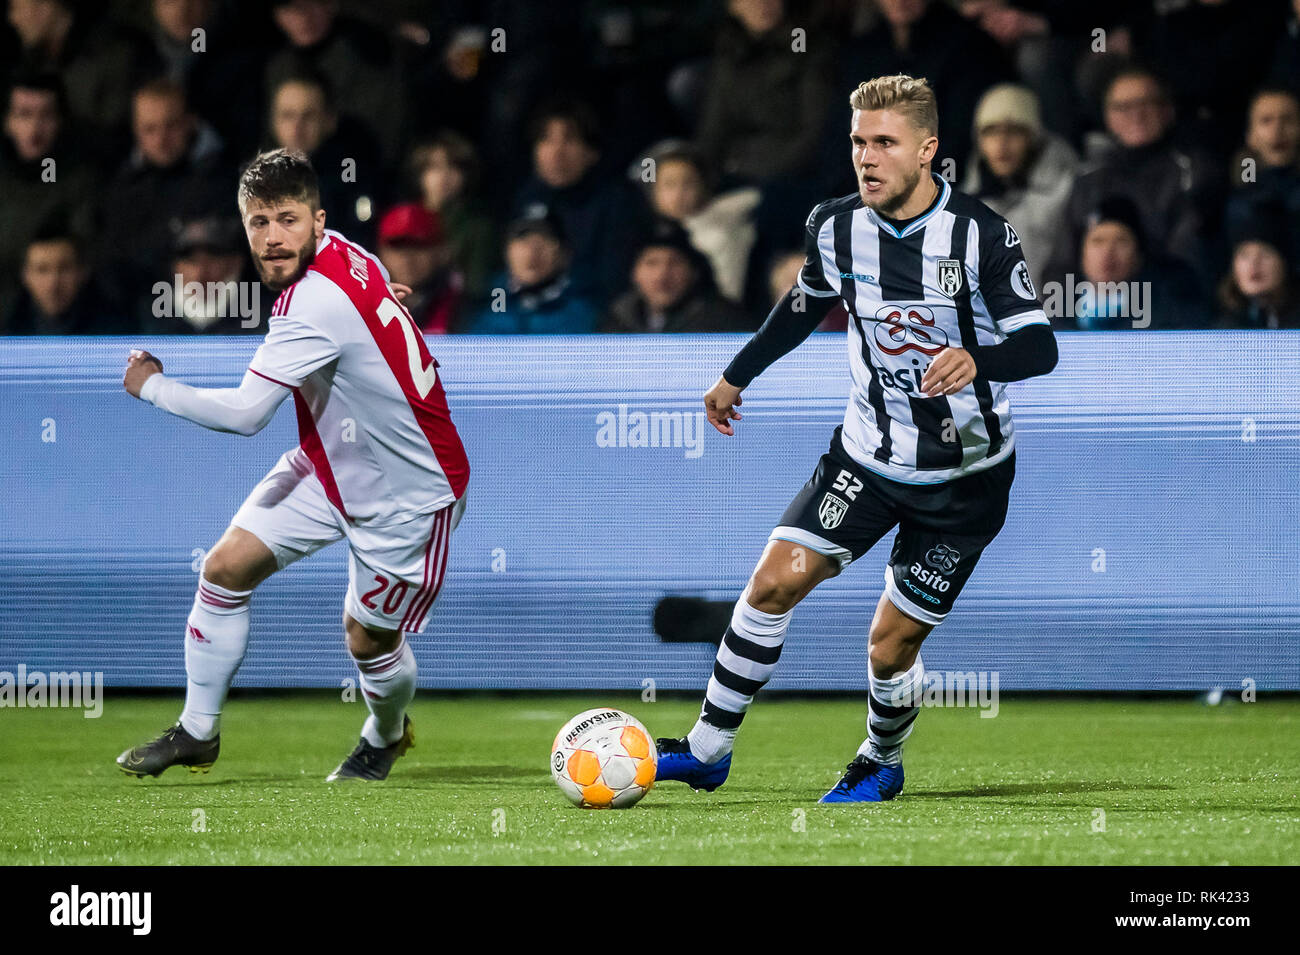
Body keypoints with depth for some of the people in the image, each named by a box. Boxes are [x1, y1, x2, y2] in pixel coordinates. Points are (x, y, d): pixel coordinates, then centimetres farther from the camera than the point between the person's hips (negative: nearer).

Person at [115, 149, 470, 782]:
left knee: (368, 638, 5)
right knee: (226, 566, -2)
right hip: (330, 466, 9)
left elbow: (245, 414, -32)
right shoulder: (342, 256, -6)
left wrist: (150, 385, -20)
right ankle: (198, 732, 12)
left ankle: (385, 736, 39)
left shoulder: (318, 304, -33)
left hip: (409, 492, -9)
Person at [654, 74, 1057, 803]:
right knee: (776, 582, -9)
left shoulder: (981, 235, -19)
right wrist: (738, 376, 25)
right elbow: (807, 304, 17)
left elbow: (1040, 346, -21)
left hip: (965, 476, -4)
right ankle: (708, 750, 5)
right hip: (868, 454, 4)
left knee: (892, 646, -2)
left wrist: (977, 360, -41)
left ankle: (884, 764, 28)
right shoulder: (836, 226, -5)